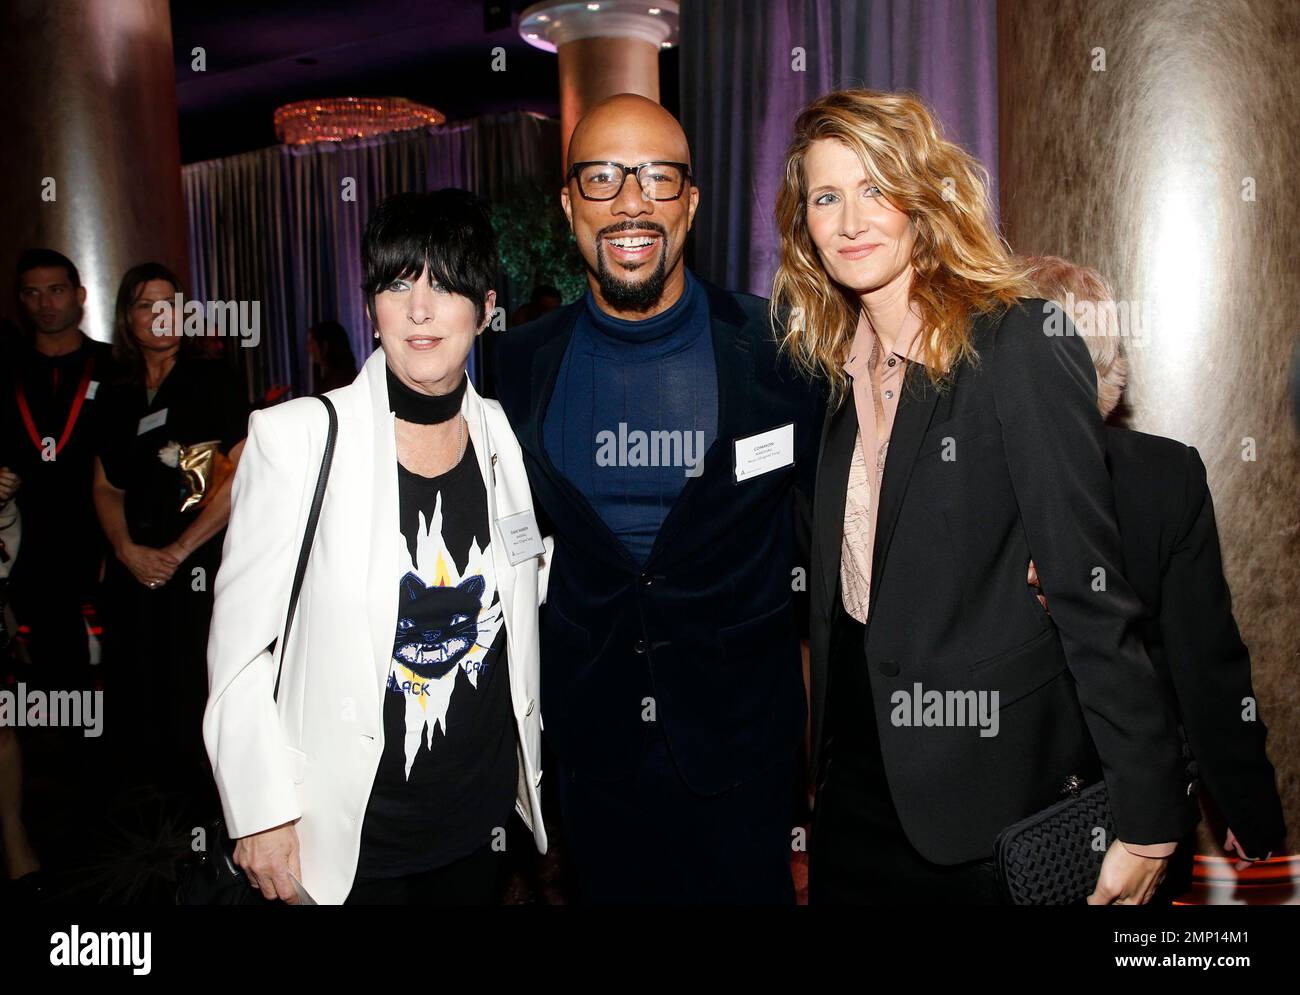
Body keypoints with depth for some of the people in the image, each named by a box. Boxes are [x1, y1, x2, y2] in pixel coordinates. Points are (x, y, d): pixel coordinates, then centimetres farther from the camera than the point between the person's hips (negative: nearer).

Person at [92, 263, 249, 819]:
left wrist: (177, 552, -10)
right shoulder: (117, 397, 12)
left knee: (200, 706, -2)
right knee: (140, 708, 8)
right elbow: (106, 487, 15)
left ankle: (211, 821, 16)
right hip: (135, 575, 5)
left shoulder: (213, 382, -3)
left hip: (202, 569, -5)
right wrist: (127, 549, -4)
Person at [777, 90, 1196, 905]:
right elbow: (838, 595, 10)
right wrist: (824, 761, 7)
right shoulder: (842, 367, 5)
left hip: (995, 803, -6)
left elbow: (1090, 593, -17)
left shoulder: (1021, 344, -15)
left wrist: (1147, 820, -16)